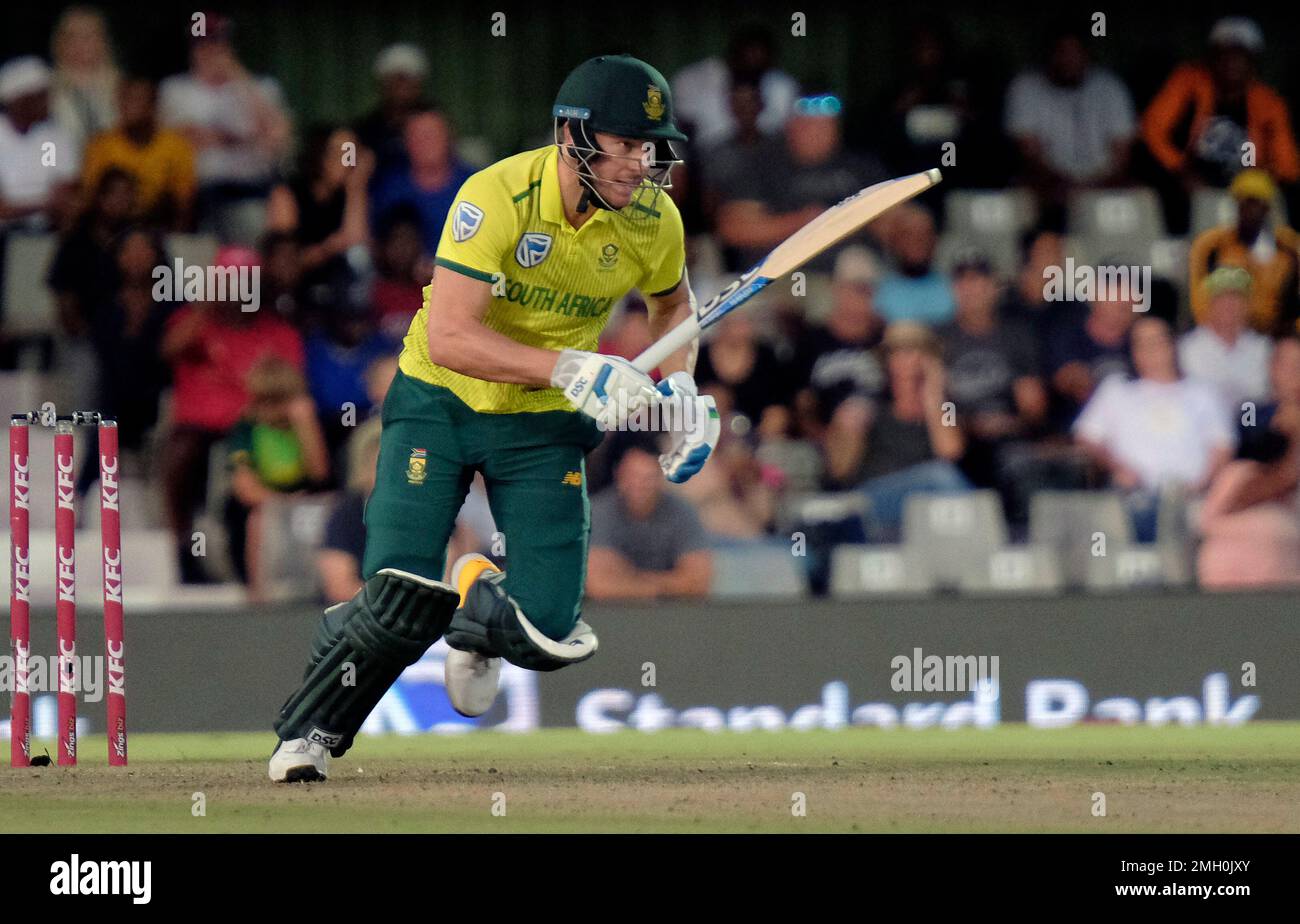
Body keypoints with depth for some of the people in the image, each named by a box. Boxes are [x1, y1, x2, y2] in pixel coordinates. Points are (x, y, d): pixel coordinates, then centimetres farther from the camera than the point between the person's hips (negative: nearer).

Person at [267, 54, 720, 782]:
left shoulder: (653, 220, -10)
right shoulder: (498, 198, -25)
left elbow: (674, 303, 14)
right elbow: (448, 336, -32)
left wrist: (680, 386, -3)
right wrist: (569, 368, -39)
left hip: (545, 424, 3)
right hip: (440, 402, -3)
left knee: (549, 634, -12)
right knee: (401, 609, -20)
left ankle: (480, 605, 27)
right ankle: (309, 731, 10)